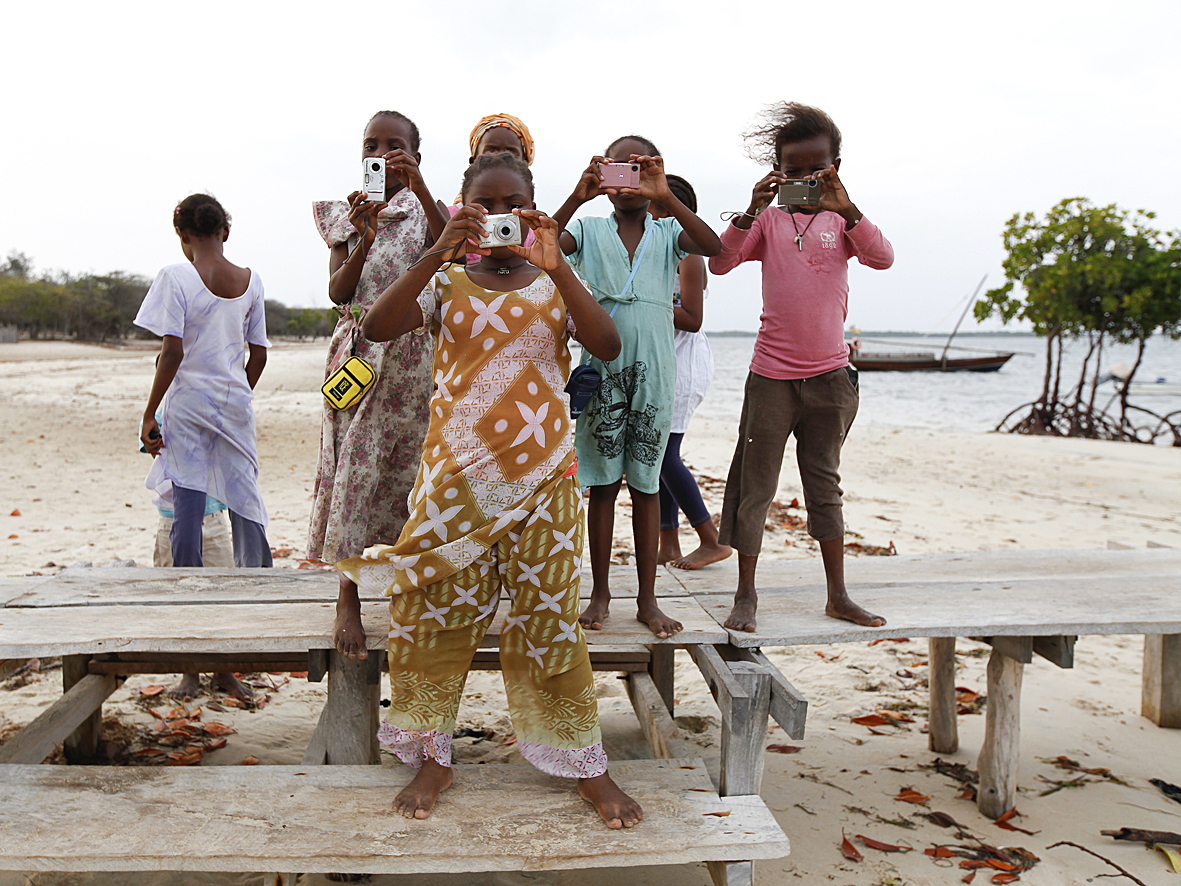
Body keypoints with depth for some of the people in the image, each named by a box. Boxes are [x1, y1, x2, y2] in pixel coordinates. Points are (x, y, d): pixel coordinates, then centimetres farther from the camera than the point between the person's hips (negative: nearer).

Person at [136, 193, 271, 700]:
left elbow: (172, 351, -11)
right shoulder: (250, 281, 6)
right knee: (246, 510, 10)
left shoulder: (177, 277, -6)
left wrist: (149, 414, -5)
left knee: (186, 517, 0)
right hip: (235, 404, 4)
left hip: (188, 404, -3)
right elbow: (258, 356, 8)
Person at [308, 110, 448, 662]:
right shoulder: (345, 214, 10)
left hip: (410, 354, -1)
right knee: (353, 468, -2)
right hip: (357, 352, 1)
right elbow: (337, 291, -2)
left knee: (404, 466, 3)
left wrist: (419, 187, -29)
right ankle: (348, 600, 4)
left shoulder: (423, 209, 5)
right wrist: (363, 238, -17)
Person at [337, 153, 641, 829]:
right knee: (439, 613, 6)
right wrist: (438, 252, -24)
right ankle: (433, 758, 23)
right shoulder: (445, 283, 4)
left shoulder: (554, 284, 5)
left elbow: (608, 346, -13)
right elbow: (377, 329, -14)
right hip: (456, 475, 1)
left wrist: (556, 267, -24)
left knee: (550, 617, 3)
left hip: (541, 476, 0)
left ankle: (587, 767, 17)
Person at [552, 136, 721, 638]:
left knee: (646, 484, 7)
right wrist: (578, 197, -24)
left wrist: (665, 196, -23)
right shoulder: (588, 230, 7)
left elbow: (713, 248, -13)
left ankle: (648, 599, 15)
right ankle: (600, 593, 18)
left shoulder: (668, 233, 8)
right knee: (603, 483, 6)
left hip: (654, 372, 1)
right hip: (601, 370, 0)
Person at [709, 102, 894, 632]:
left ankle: (838, 596, 23)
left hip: (830, 377, 2)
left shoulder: (842, 218, 6)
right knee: (754, 486, 2)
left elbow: (883, 258, -12)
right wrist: (751, 210, -25)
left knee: (825, 485, 13)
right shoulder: (768, 218, 2)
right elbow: (720, 262, -12)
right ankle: (745, 595, 14)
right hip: (772, 376, -2)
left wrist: (845, 209, -25)